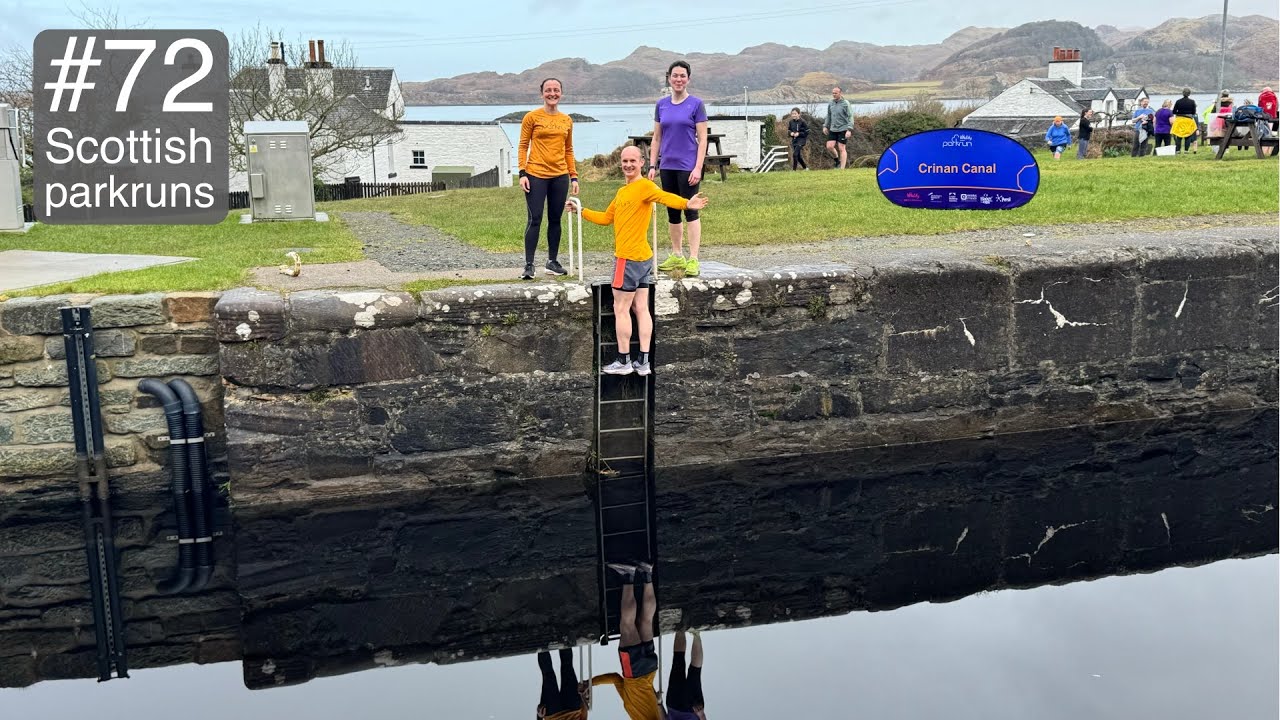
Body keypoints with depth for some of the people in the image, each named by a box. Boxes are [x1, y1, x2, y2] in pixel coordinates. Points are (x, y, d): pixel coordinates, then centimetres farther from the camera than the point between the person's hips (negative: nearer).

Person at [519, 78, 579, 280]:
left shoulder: (567, 120, 11)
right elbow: (523, 146, -1)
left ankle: (553, 262, 18)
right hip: (536, 176, -4)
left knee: (555, 220, 9)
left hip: (560, 176, 4)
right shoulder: (532, 117, -1)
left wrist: (574, 176, 11)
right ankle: (529, 265, -4)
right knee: (534, 220, -7)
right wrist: (522, 173, -9)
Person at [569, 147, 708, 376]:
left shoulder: (644, 186, -13)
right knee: (641, 309, 8)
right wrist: (581, 211, 25)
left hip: (629, 258, -9)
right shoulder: (622, 192, 17)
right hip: (643, 257, 9)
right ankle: (643, 362, 12)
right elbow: (606, 218, 27)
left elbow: (664, 196, -33)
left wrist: (687, 203, -51)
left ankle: (623, 361, 7)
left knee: (621, 309, 0)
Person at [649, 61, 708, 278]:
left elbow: (702, 139, -6)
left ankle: (693, 259, -4)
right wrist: (652, 165, 5)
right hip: (667, 166, 5)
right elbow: (656, 138, 12)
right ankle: (676, 256, 21)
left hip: (688, 166, -5)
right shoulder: (661, 105, 8)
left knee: (690, 210, -5)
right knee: (672, 211, 10)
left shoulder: (696, 104, -4)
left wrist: (698, 168, -14)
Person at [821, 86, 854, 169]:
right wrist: (825, 126, 14)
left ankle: (842, 168, 2)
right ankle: (837, 160, 20)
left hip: (843, 129, -5)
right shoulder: (830, 103, 7)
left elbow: (850, 117, -11)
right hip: (833, 129, 5)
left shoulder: (845, 104, -9)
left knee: (841, 149, -4)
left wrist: (849, 130, -20)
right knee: (829, 147, -5)